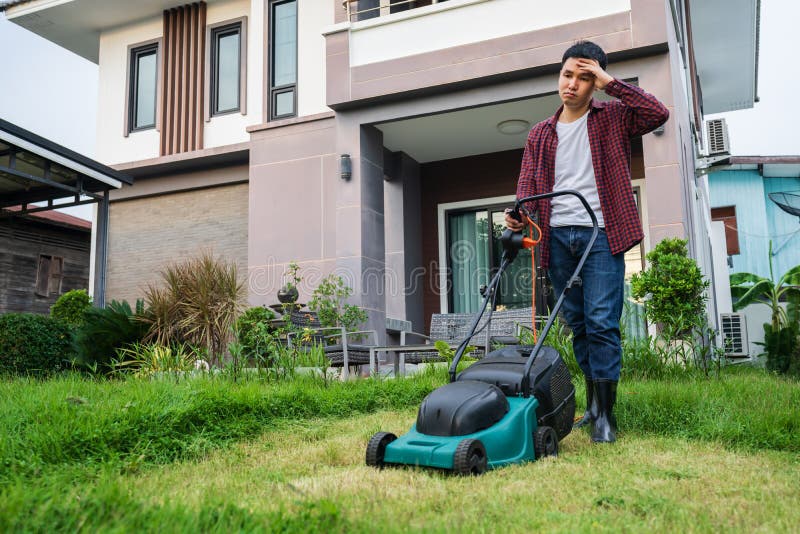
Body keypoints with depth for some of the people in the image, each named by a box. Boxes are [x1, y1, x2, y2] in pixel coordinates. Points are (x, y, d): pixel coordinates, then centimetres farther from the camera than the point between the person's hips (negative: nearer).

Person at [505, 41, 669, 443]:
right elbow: (528, 183, 9)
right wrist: (519, 214, -12)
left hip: (600, 233, -4)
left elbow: (658, 114, -10)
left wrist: (610, 84, -8)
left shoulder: (613, 117, 8)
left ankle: (604, 415, -5)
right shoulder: (540, 134, 17)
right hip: (557, 236, 4)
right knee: (577, 324, 9)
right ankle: (594, 403, 20)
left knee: (601, 322, -10)